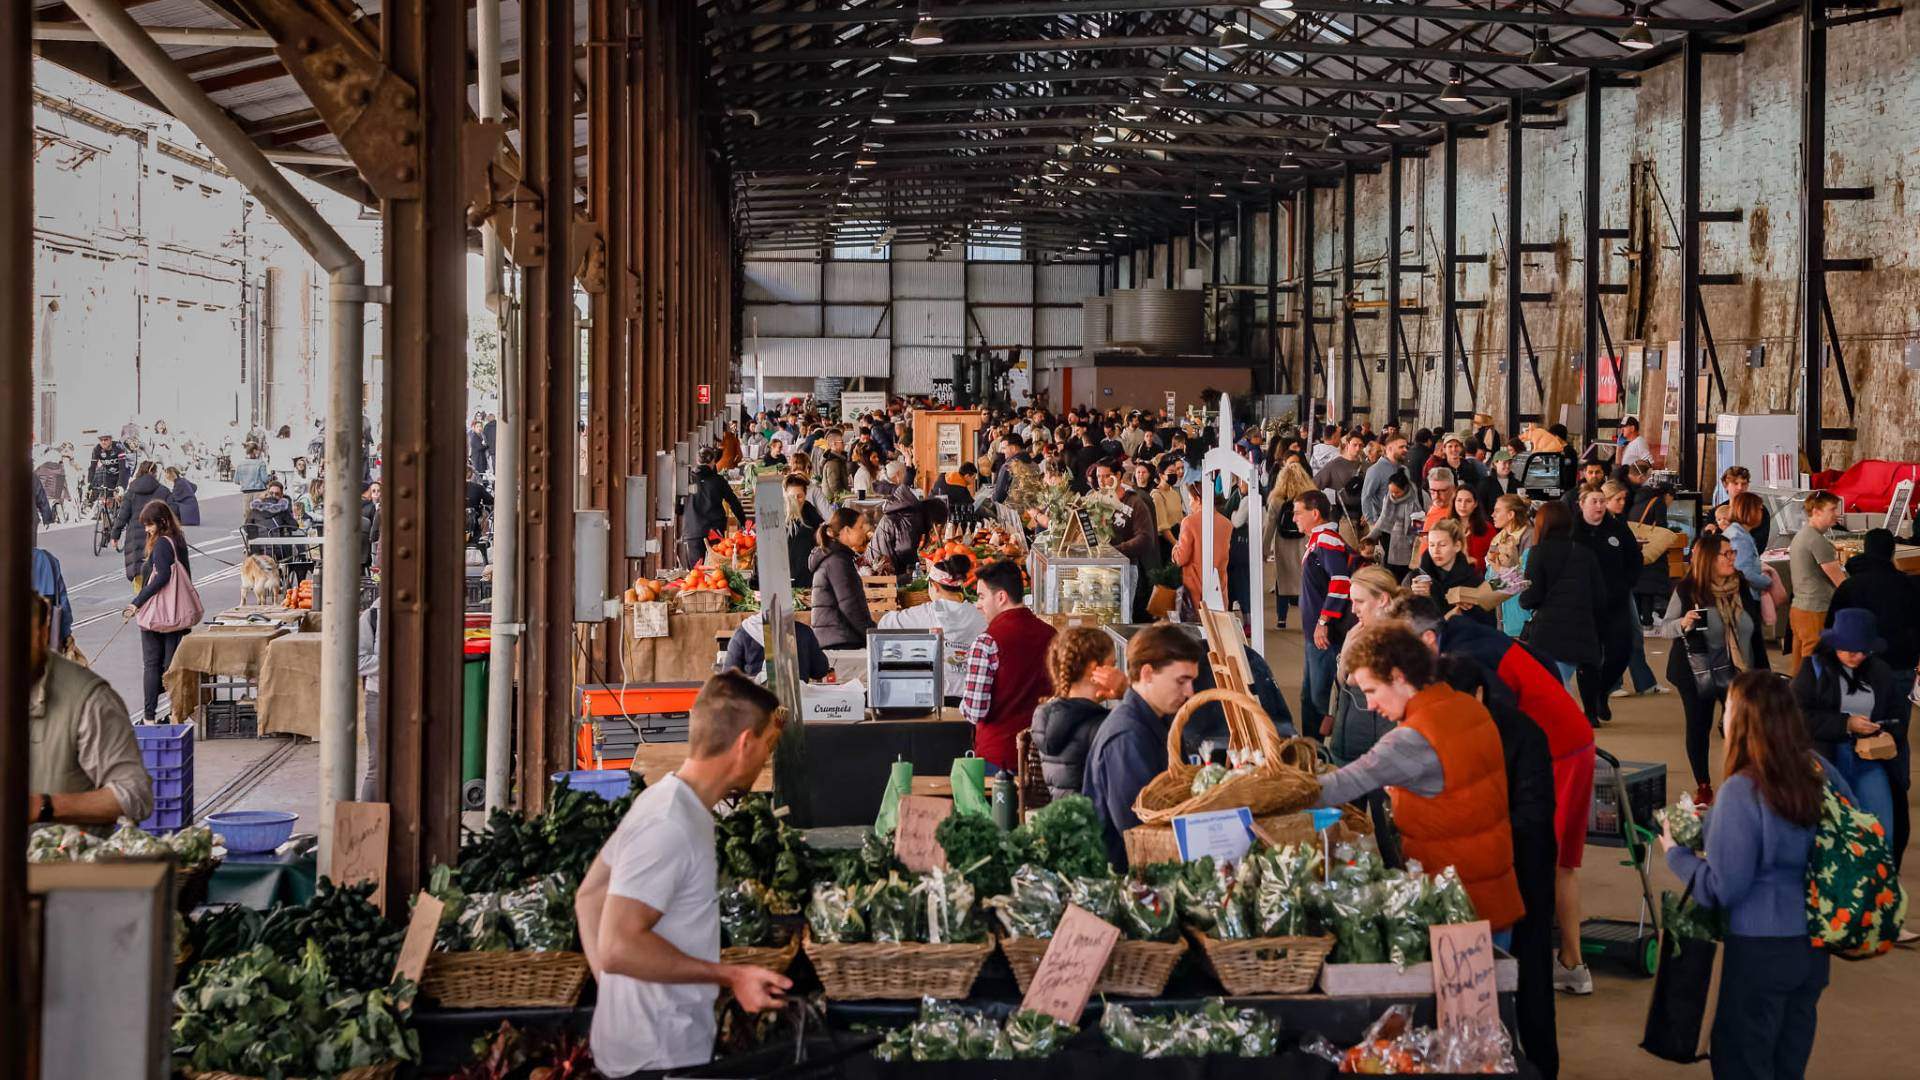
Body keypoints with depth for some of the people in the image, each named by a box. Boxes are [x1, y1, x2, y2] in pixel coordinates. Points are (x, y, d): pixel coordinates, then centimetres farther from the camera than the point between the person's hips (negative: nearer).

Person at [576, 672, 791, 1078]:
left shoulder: (666, 802, 9)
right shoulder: (670, 825, -22)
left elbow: (589, 896, 17)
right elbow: (618, 947, -27)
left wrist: (609, 984, 13)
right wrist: (731, 976, -22)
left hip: (654, 1044, 10)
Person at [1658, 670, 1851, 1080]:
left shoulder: (1741, 791, -22)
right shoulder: (1818, 769, -3)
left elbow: (1722, 888, -20)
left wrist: (1675, 853, -3)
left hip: (1760, 948, -7)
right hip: (1814, 944, 7)